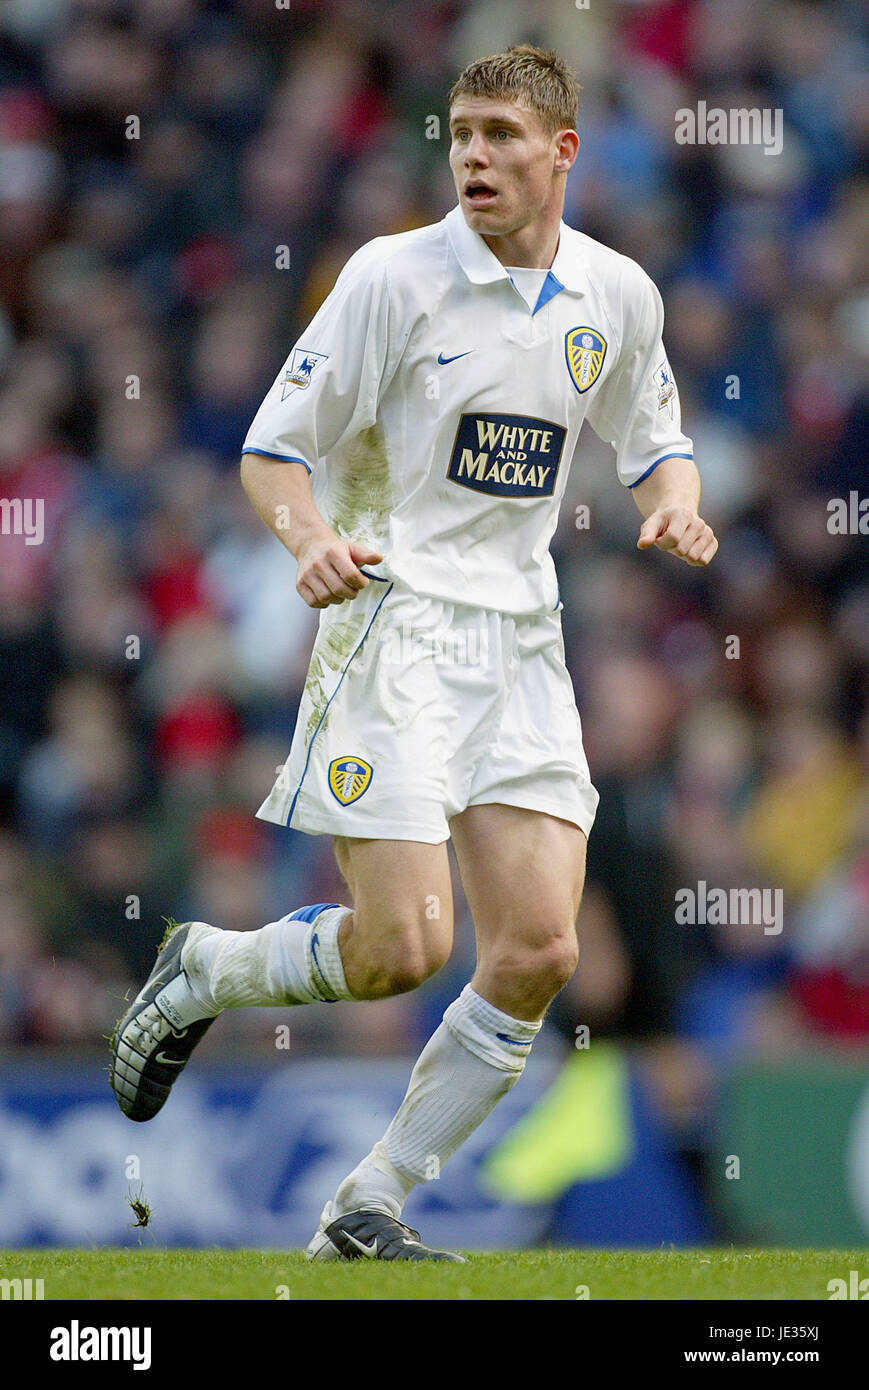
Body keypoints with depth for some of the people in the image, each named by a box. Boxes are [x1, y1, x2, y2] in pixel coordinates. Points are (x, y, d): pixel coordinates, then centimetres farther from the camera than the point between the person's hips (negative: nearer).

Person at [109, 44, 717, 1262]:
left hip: (522, 642, 5)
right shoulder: (395, 276, -7)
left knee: (540, 950, -6)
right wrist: (314, 541, -25)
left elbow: (657, 441, 24)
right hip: (395, 621, -5)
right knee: (402, 949, -15)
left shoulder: (617, 295, 8)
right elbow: (274, 450, -4)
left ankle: (369, 1207, 6)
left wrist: (676, 506, 1)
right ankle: (200, 973, 16)